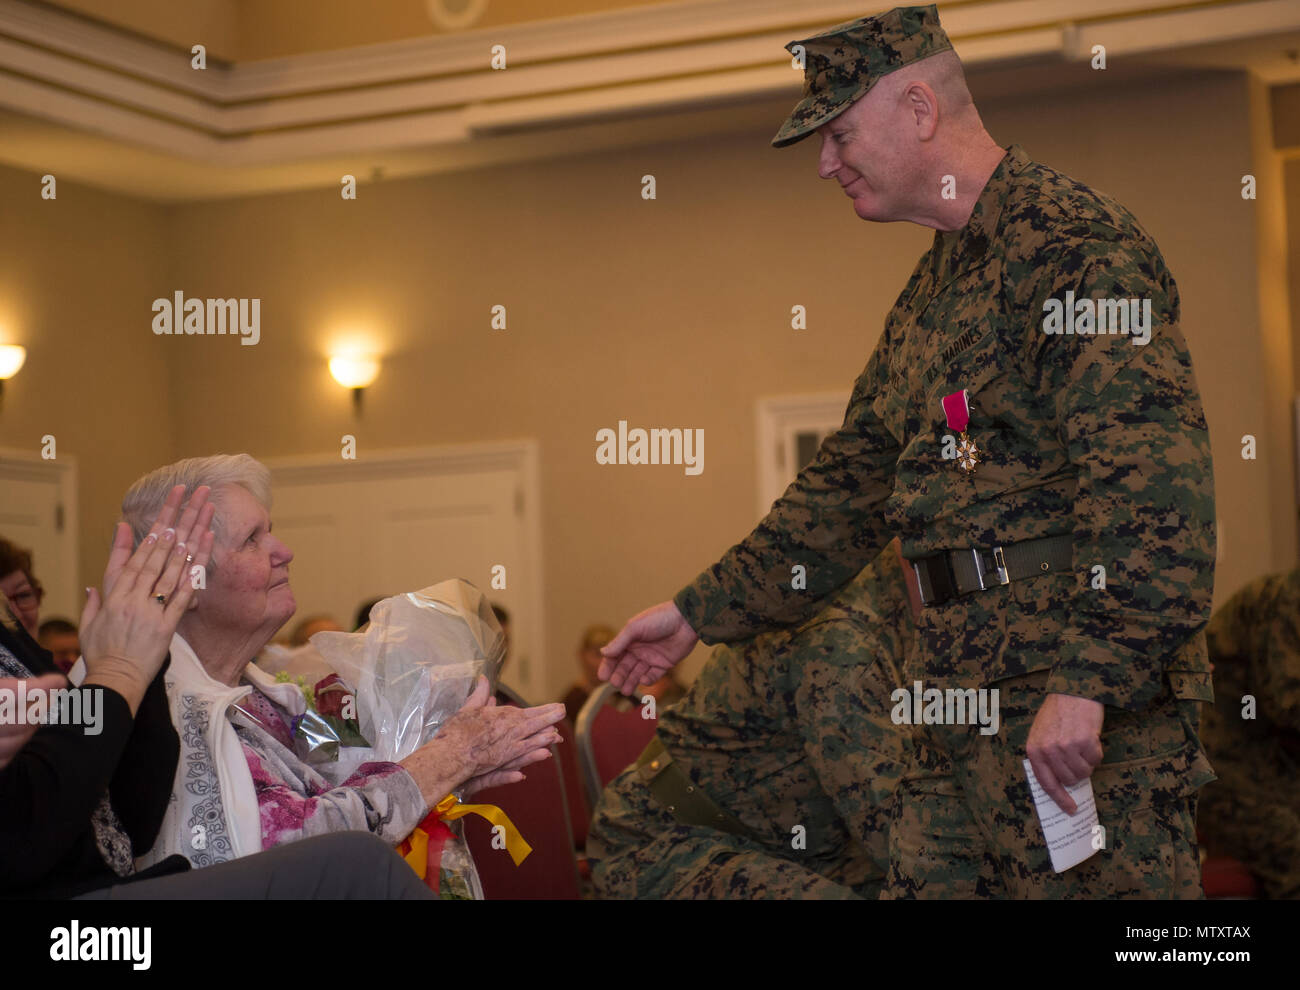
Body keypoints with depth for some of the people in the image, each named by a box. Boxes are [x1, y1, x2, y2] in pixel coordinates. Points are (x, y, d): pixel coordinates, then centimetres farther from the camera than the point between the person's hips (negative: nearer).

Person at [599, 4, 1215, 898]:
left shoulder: (1074, 241, -10)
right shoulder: (930, 294, 22)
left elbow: (1154, 482, -21)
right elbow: (850, 489, 29)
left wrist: (1087, 681, -27)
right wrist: (700, 613, 28)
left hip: (1093, 699, -9)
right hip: (960, 693, 9)